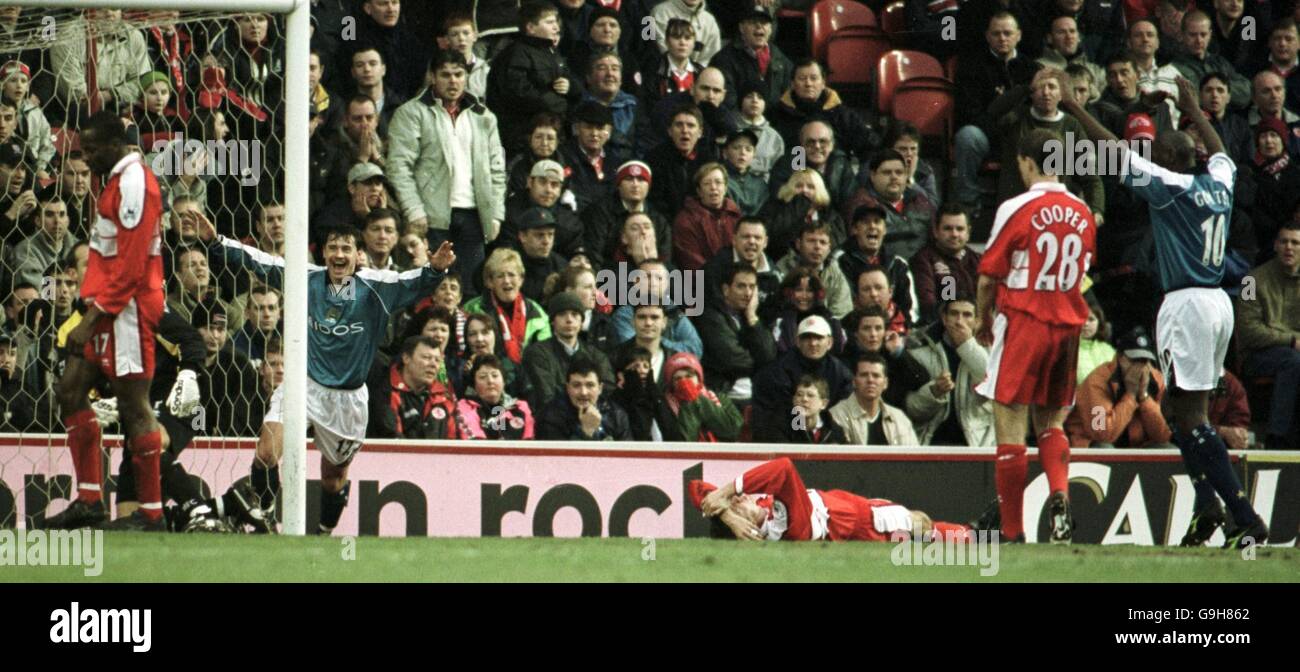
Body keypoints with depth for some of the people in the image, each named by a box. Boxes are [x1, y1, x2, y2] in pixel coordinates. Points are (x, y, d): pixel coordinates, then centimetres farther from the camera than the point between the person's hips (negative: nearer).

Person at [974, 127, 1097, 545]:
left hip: (1022, 322, -5)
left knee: (1010, 428, 0)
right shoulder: (1082, 213, 5)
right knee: (1051, 423, 17)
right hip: (1067, 324, 5)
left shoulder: (1017, 209, -10)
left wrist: (984, 321, 9)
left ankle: (1012, 530, -1)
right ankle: (1060, 493, -9)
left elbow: (988, 277, -7)